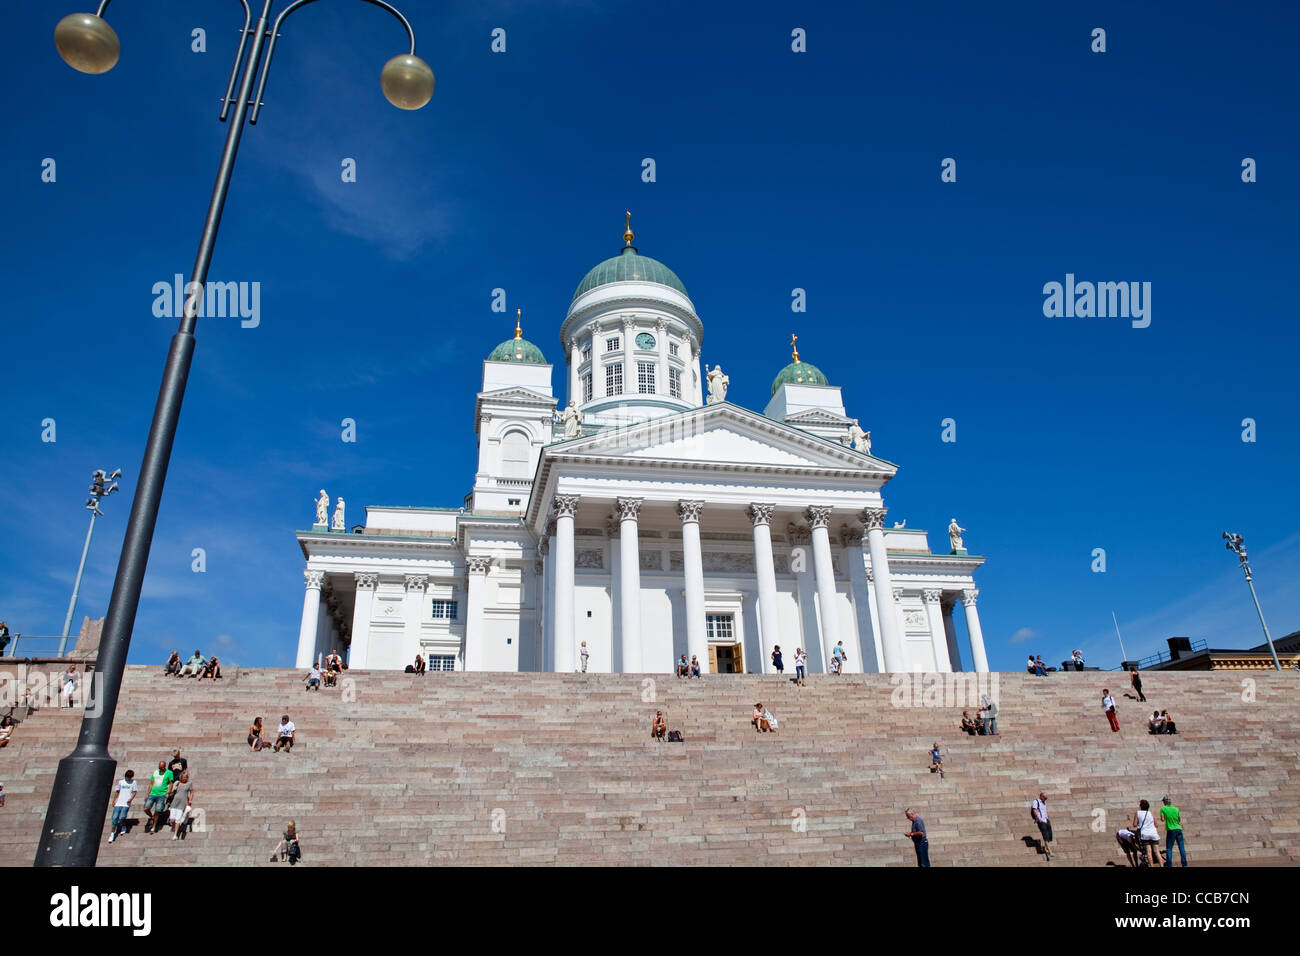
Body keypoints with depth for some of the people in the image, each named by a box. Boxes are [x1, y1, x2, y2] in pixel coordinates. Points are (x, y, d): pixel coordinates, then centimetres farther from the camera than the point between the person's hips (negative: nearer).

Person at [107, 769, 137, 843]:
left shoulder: (133, 782, 7)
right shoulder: (120, 782, 13)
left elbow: (134, 792, 5)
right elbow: (117, 792, 18)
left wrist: (131, 798, -12)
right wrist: (114, 801, 11)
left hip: (126, 804, -3)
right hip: (118, 803, 3)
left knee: (122, 818, -16)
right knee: (115, 817, -8)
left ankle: (124, 826, 16)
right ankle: (112, 833, 2)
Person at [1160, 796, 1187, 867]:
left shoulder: (1163, 808, -4)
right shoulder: (1176, 809, 5)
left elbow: (1162, 819, -5)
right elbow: (1179, 820, 11)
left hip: (1171, 830, -3)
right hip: (1179, 829, 3)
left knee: (1169, 848, 3)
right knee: (1181, 847, 6)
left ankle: (1169, 864, -2)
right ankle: (1184, 864, 4)